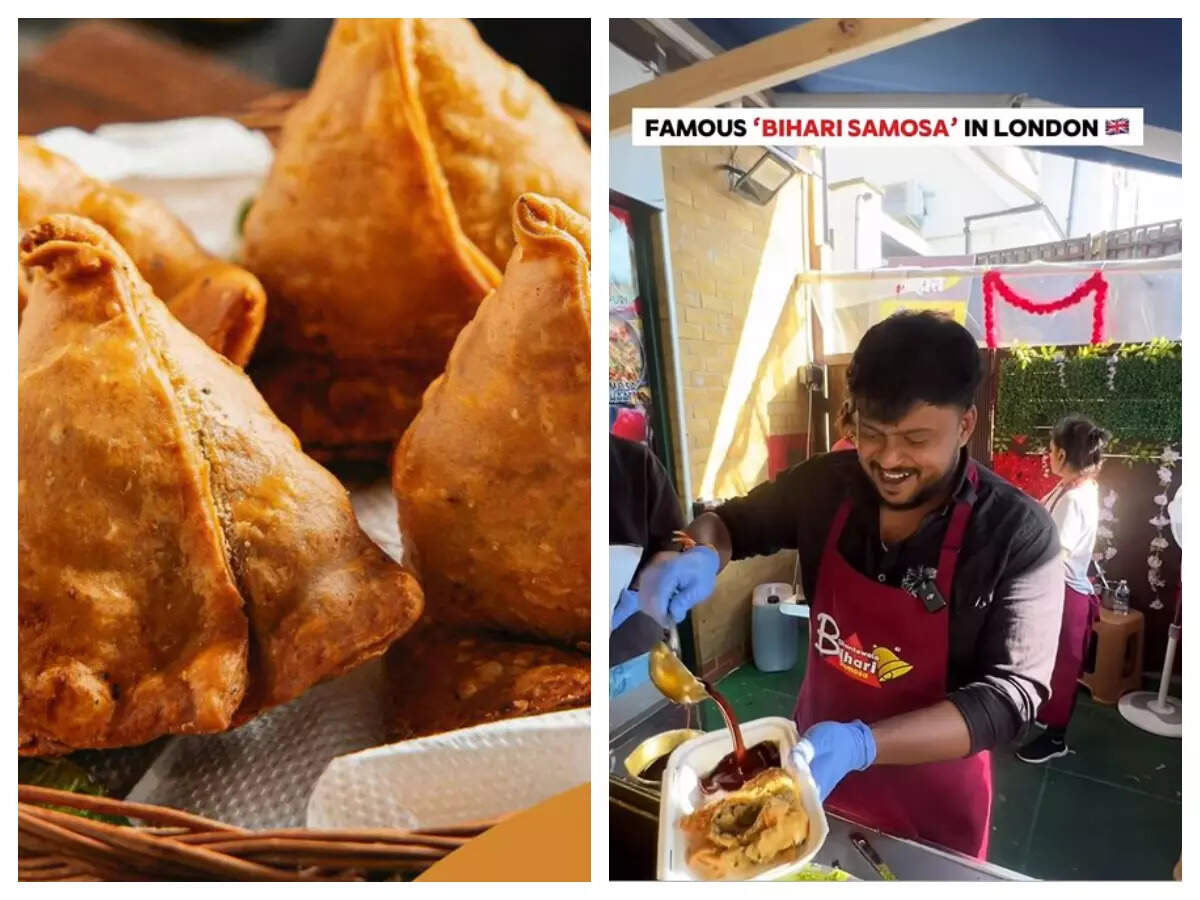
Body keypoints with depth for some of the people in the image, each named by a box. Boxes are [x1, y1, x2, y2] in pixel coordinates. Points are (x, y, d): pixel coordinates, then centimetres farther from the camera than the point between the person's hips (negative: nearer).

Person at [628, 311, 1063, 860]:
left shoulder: (1018, 535, -23)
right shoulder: (826, 485, -13)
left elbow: (1012, 695, -25)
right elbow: (733, 520, 2)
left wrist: (862, 745, -39)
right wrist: (701, 555, -22)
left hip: (931, 809, -3)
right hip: (816, 765, 3)